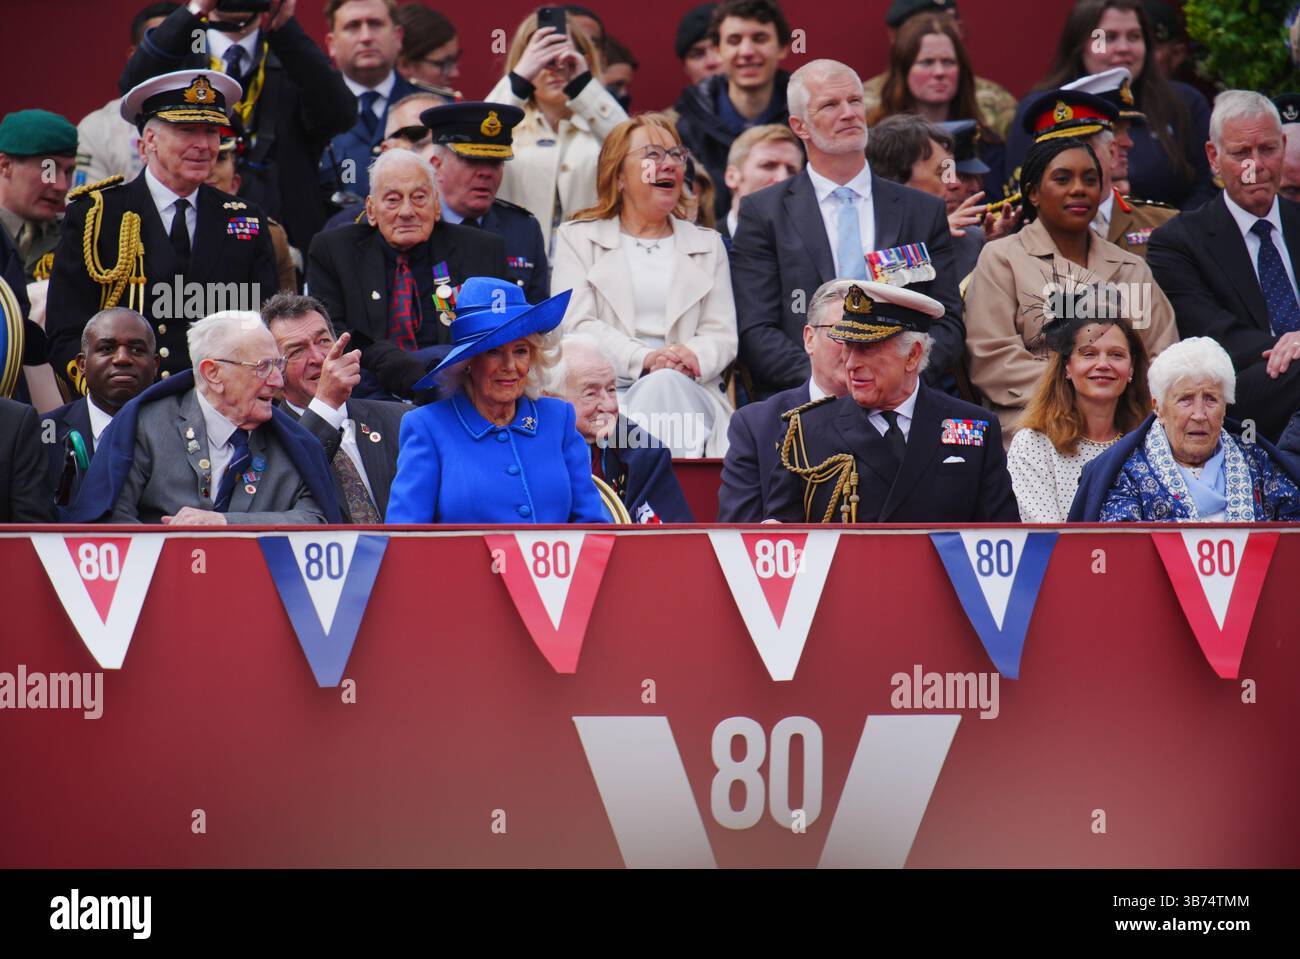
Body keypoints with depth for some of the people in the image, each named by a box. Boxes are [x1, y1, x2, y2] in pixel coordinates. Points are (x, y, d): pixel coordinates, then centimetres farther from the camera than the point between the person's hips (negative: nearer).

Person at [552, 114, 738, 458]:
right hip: (607, 389, -2)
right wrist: (645, 359, -17)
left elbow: (723, 334, 13)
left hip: (689, 389, 2)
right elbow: (575, 325, 1)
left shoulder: (707, 244, 25)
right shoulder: (577, 238, 17)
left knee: (666, 386, -35)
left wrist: (694, 357, -14)